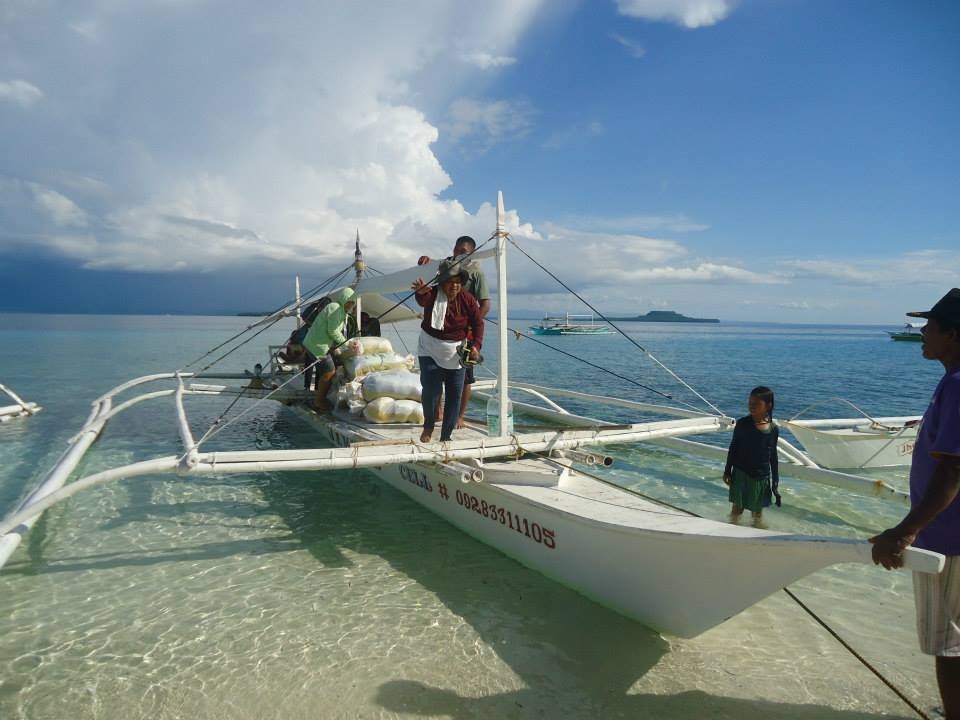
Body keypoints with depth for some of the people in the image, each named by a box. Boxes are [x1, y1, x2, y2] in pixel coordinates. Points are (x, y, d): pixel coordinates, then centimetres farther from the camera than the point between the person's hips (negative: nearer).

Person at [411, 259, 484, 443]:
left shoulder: (468, 299, -6)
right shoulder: (433, 294, -14)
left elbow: (478, 322, 0)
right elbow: (422, 300, -38)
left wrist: (476, 345, -16)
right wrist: (421, 292, -63)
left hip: (456, 355, 3)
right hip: (430, 352, -2)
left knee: (454, 396, 3)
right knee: (431, 390, -15)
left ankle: (446, 436, 17)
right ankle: (428, 426, 13)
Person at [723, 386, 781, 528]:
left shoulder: (774, 429, -2)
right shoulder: (742, 424, -9)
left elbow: (773, 456, 6)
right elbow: (733, 448, -1)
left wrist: (776, 481, 7)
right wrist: (727, 471, -2)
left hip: (762, 477, 2)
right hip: (741, 474, -2)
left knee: (758, 510, 14)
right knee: (738, 507, 4)